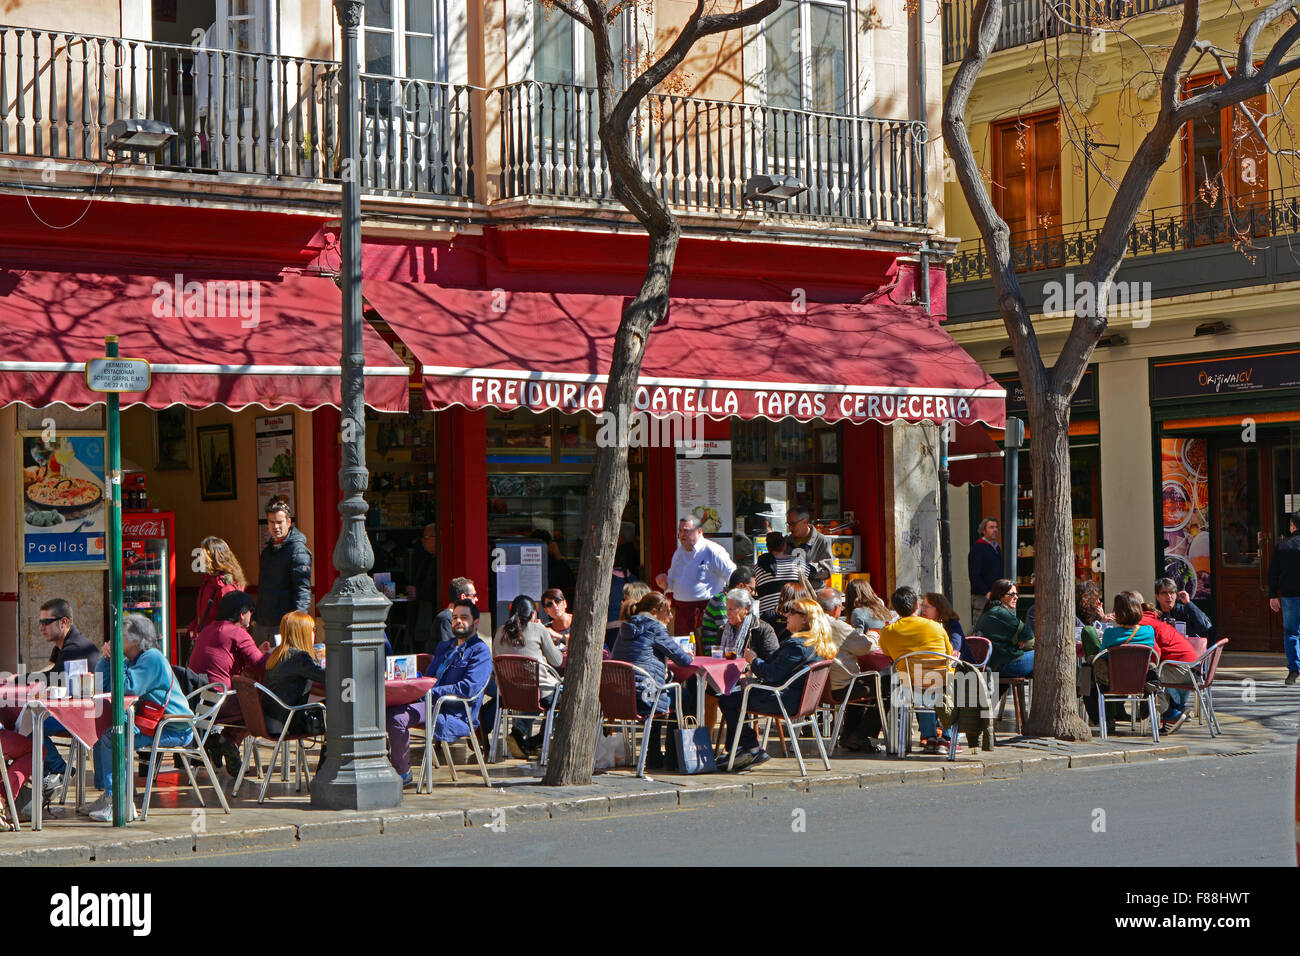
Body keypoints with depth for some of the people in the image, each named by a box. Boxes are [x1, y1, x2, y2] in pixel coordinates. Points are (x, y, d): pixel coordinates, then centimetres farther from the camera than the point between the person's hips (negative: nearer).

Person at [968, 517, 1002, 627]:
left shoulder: (997, 548, 18)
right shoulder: (977, 548, -8)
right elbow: (974, 575, -14)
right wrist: (986, 593, -20)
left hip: (997, 597, 8)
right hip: (981, 596, -8)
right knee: (980, 628, -8)